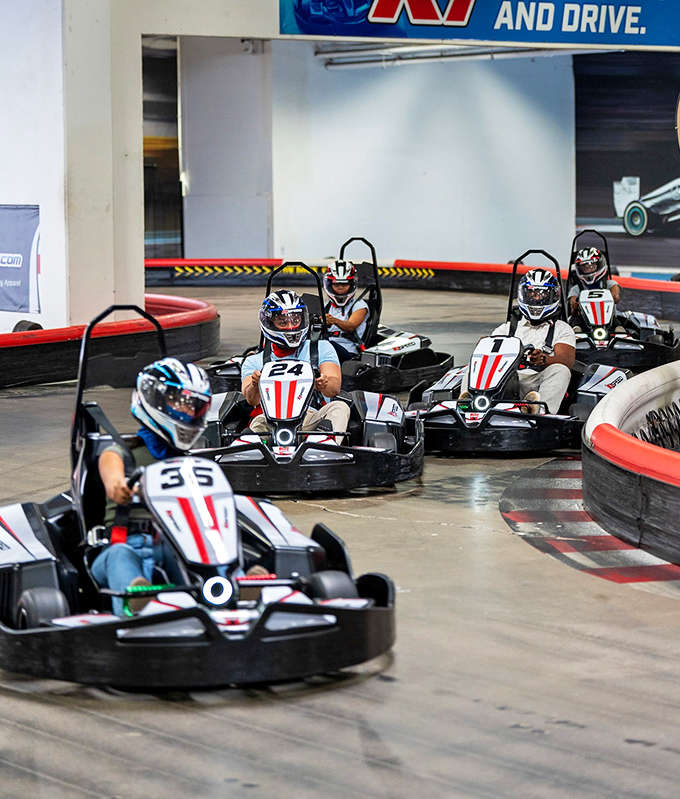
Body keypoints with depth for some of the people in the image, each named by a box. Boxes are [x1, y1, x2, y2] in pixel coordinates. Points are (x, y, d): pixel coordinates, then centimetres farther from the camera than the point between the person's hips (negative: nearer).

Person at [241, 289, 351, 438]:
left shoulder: (322, 349, 20)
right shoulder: (254, 362, 22)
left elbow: (335, 387, 3)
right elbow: (251, 399, 4)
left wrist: (324, 384, -23)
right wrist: (256, 386, -23)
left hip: (313, 420, 1)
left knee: (339, 407, -29)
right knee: (258, 423, -34)